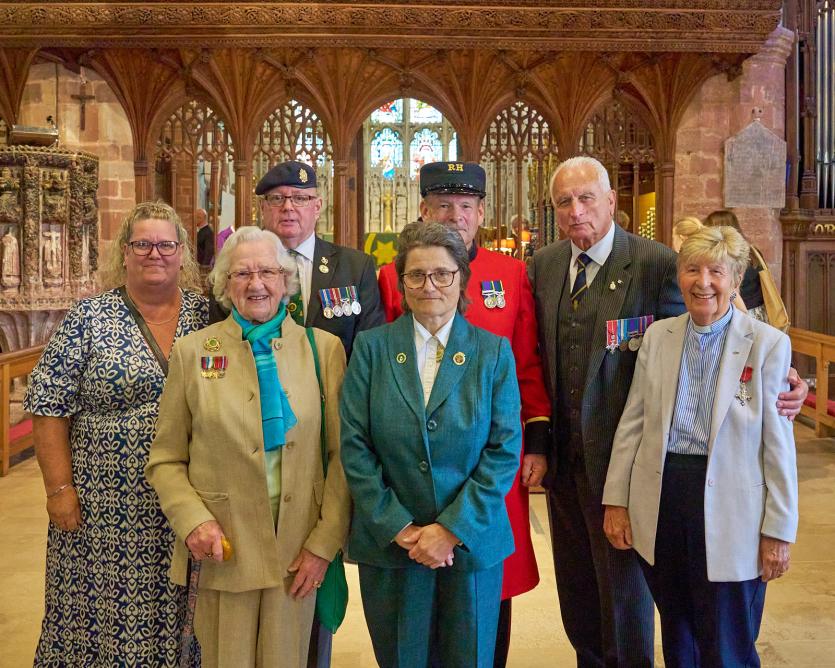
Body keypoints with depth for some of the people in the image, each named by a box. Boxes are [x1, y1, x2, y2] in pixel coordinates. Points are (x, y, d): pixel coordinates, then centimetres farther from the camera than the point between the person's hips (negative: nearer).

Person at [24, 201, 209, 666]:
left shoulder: (208, 314, 3)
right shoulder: (89, 319, -2)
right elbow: (49, 409, -3)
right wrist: (60, 488, -8)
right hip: (109, 509, -1)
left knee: (180, 615, 12)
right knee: (108, 615, 9)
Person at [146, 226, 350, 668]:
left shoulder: (324, 348, 2)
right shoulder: (193, 352, 1)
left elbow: (343, 455, 1)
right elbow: (165, 460, 4)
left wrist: (324, 544, -5)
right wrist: (192, 520, -12)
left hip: (299, 549, 1)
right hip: (222, 547, 0)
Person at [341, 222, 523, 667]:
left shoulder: (494, 352, 0)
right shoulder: (372, 348, -1)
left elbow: (504, 450, -5)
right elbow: (354, 446, -5)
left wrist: (452, 528, -13)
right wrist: (398, 527, -11)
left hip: (470, 542, 0)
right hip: (389, 544, 0)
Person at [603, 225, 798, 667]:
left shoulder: (768, 344, -6)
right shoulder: (657, 336, 4)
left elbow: (778, 443, -6)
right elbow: (632, 423, 7)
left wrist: (778, 530, -6)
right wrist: (616, 501, 5)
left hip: (729, 514, -3)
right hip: (661, 504, 4)